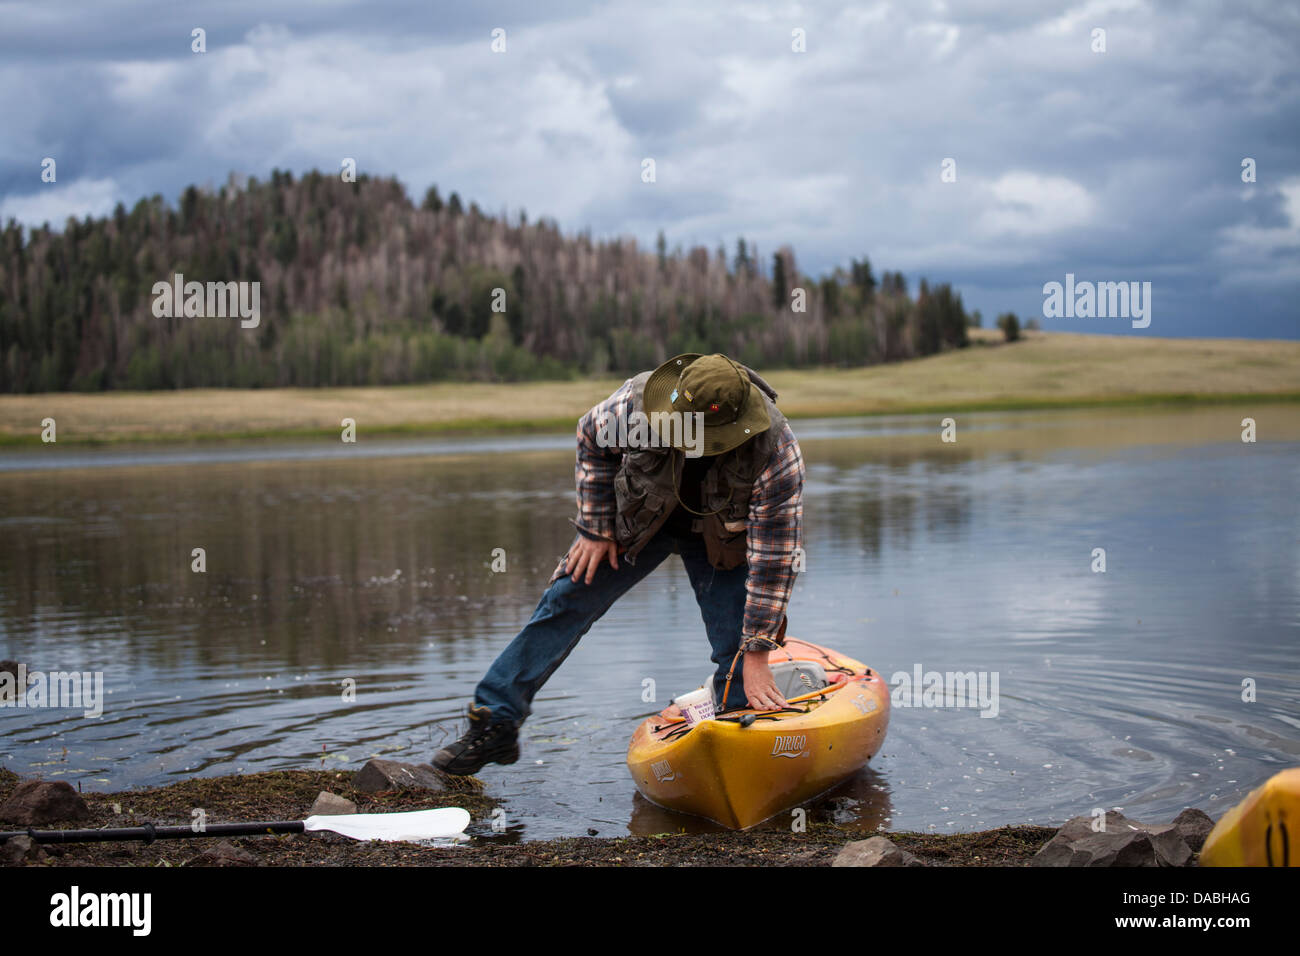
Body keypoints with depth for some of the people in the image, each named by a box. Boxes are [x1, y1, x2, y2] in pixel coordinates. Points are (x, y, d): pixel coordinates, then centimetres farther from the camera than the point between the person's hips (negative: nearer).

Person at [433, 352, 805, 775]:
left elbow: (775, 558, -30)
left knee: (738, 649, -9)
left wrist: (757, 655, -28)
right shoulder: (639, 400, -34)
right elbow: (592, 441, -9)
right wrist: (595, 529, -7)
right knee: (567, 601, -3)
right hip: (640, 518, 1)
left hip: (720, 537, -1)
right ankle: (494, 723, 5)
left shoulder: (776, 453, -37)